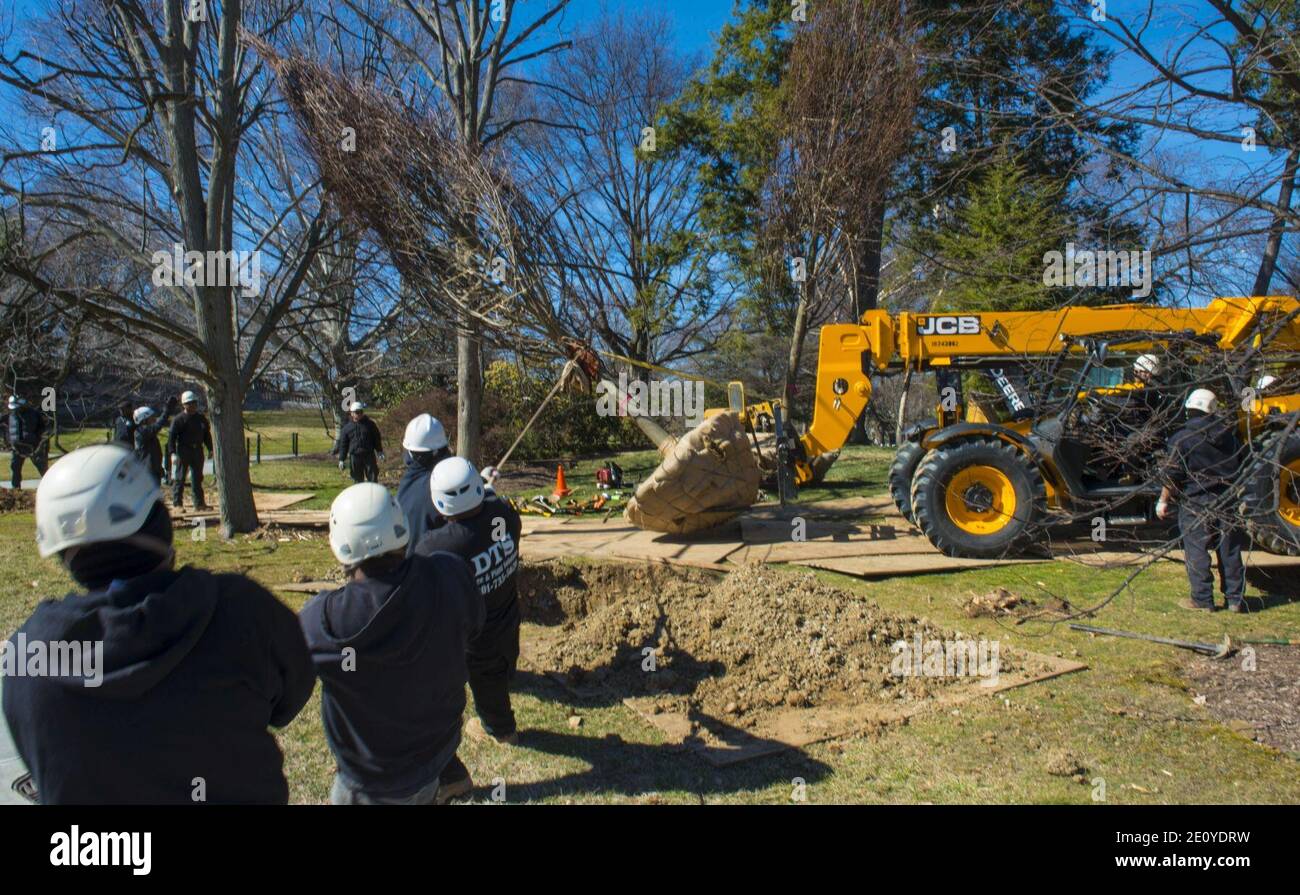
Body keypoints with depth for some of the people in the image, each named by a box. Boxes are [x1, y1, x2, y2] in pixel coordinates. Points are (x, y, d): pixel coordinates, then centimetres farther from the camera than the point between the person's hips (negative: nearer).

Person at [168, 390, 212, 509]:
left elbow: (207, 435, 19)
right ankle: (177, 503, 5)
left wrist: (210, 449, 13)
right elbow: (171, 436, -9)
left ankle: (199, 503, 18)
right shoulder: (179, 419, -6)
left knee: (197, 477, 11)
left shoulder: (201, 418, 11)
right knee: (179, 478, -2)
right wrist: (172, 453, -18)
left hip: (197, 451, 5)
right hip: (183, 451, -5)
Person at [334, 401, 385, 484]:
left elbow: (377, 438, 10)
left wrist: (379, 452, 4)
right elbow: (343, 444, 6)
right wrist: (341, 460, 3)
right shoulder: (347, 427, 2)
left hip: (369, 455, 0)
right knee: (358, 480, 7)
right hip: (354, 457, 0)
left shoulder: (370, 424, 3)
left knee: (372, 477, 0)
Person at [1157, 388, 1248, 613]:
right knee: (1230, 551, 12)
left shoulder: (1182, 438, -10)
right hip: (1227, 502, 5)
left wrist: (1163, 501, -4)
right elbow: (1240, 468, 16)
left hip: (1195, 504, -5)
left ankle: (1203, 600, 4)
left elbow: (1172, 475, -12)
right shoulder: (1230, 436, 8)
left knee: (1197, 552, 1)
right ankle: (1235, 598, 18)